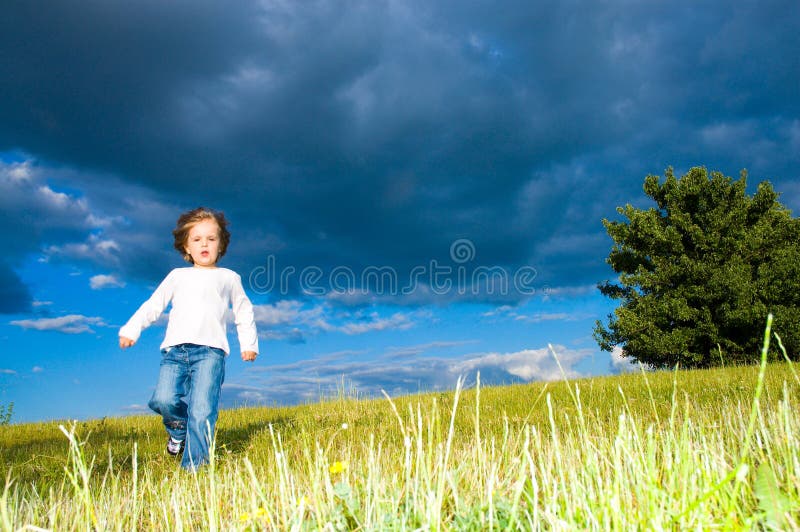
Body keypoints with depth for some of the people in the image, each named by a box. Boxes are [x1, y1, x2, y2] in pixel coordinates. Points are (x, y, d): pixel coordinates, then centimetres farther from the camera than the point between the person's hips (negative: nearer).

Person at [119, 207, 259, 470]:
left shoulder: (229, 277, 20)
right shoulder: (177, 275, 24)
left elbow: (244, 312, 23)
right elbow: (153, 305, 23)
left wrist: (249, 343, 14)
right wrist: (131, 329, 10)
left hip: (210, 349, -2)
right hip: (174, 349, 2)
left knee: (202, 409, -16)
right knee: (163, 400, -17)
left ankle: (193, 466, -9)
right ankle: (179, 428, 15)